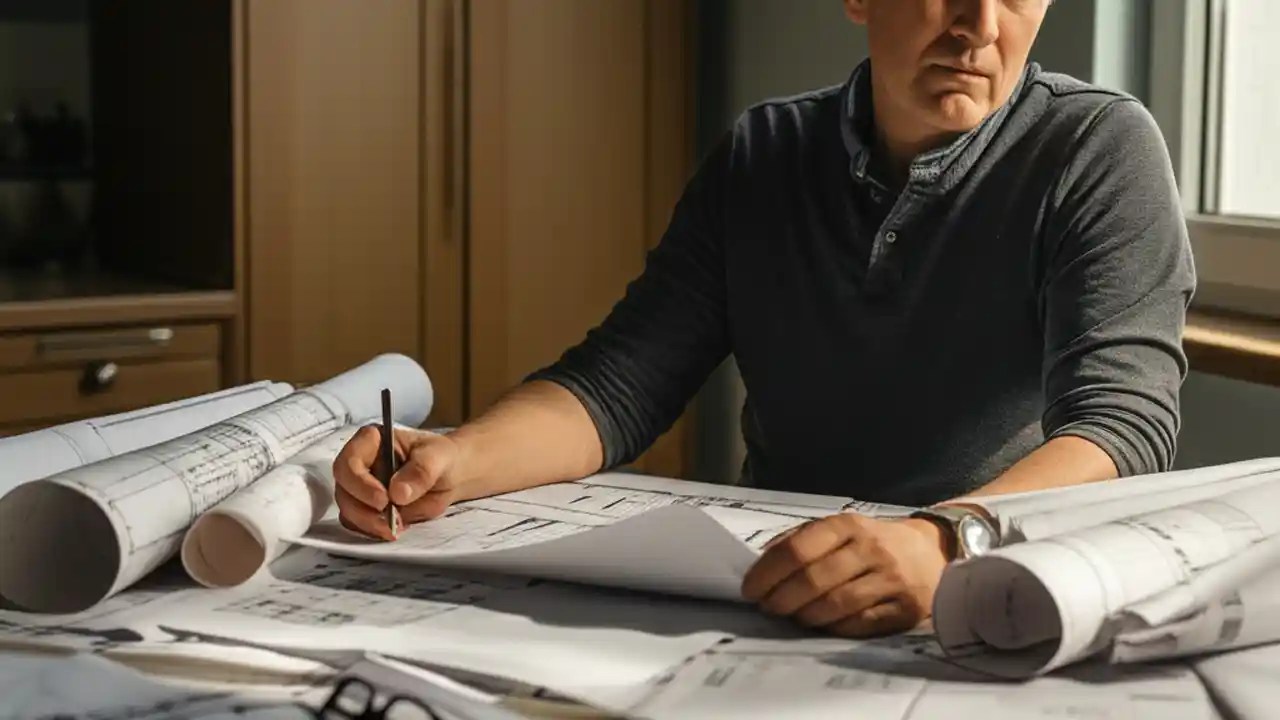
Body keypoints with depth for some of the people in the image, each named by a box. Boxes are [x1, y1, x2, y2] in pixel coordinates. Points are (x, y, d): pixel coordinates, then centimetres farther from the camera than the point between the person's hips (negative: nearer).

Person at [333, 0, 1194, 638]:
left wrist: (945, 544, -41)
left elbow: (1124, 424, -21)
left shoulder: (1099, 152, -8)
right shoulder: (761, 157, 5)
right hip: (766, 600, 2)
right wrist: (458, 459, -19)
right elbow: (617, 383, 2)